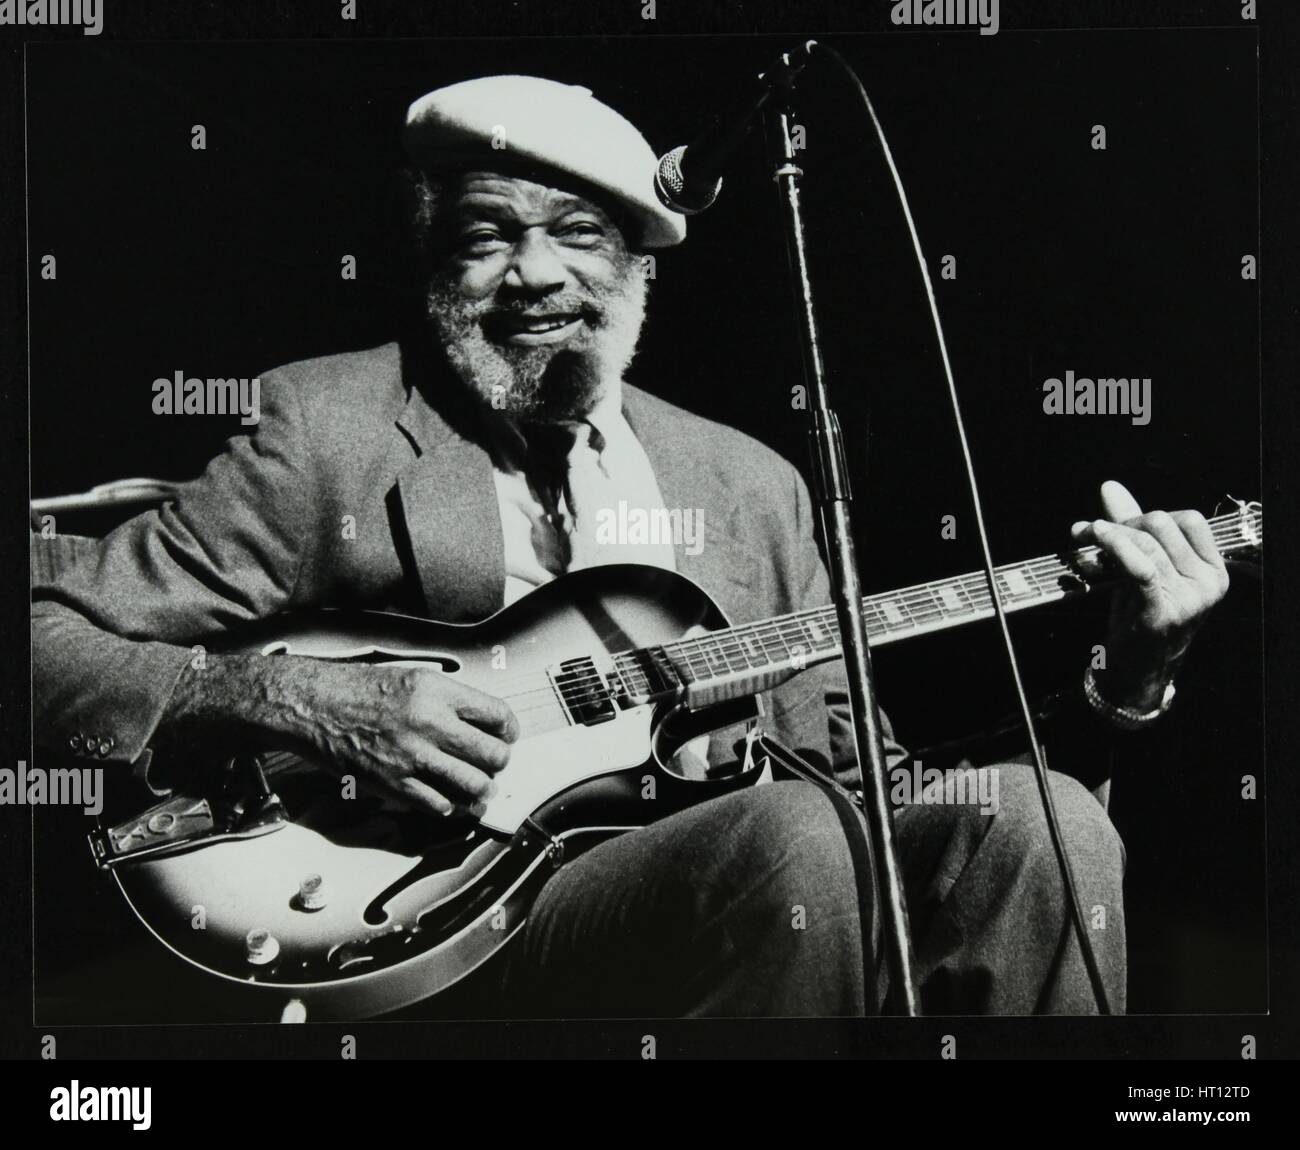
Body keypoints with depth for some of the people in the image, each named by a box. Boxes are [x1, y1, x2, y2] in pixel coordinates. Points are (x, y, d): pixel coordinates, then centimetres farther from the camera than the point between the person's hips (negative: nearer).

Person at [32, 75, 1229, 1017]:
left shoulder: (746, 480, 19)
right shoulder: (326, 428, 7)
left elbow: (859, 767, 15)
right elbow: (51, 644, 2)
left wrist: (1126, 677, 2)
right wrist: (306, 698, -15)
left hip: (726, 895, 5)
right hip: (467, 917, -4)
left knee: (1038, 815, -20)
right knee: (801, 832, -30)